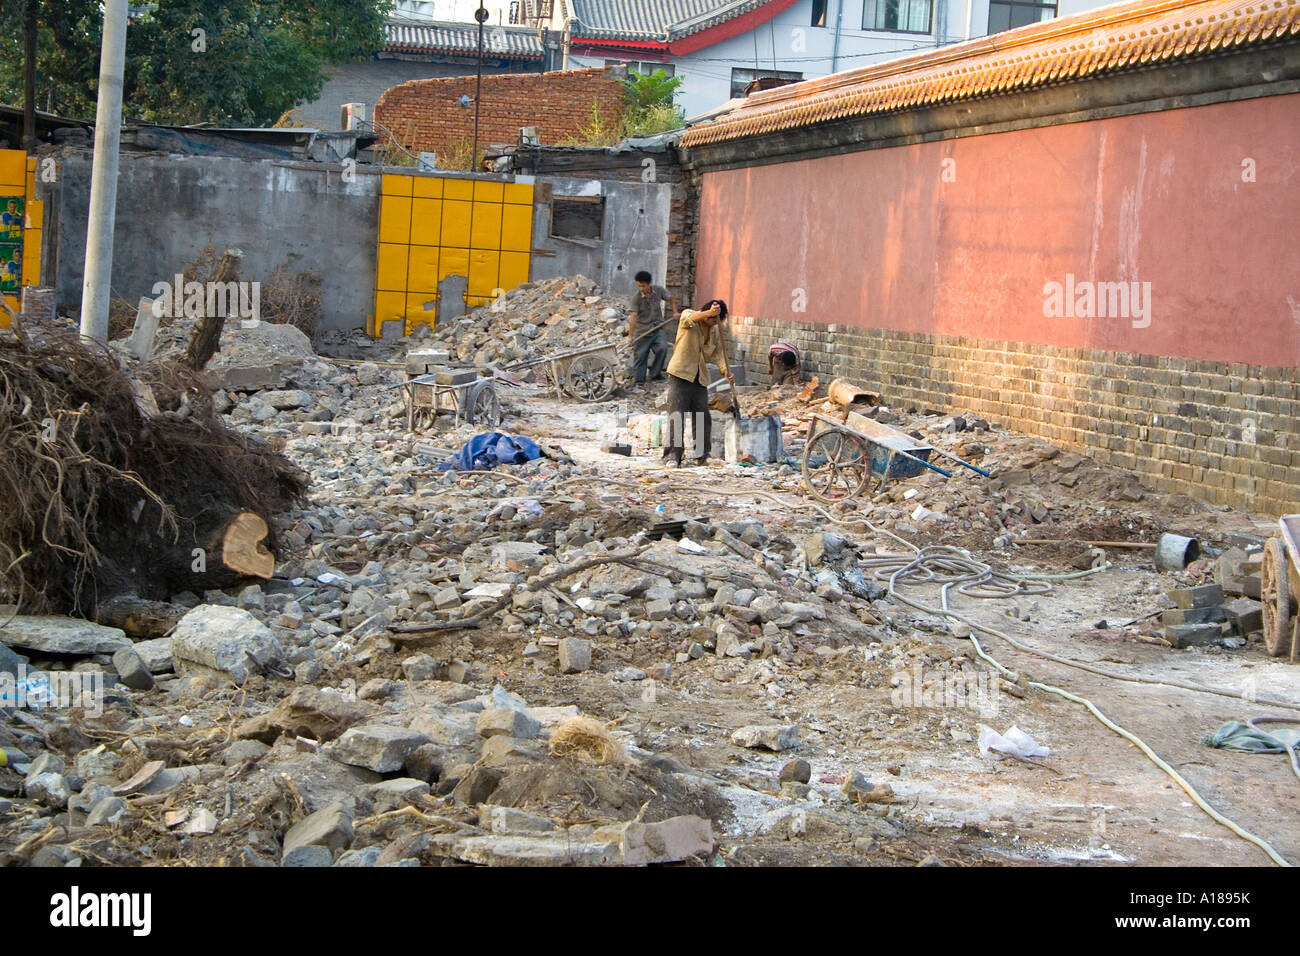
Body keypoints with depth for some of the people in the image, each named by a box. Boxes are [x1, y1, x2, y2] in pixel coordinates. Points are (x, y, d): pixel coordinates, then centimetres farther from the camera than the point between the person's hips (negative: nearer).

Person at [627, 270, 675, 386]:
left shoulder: (659, 290, -8)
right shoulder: (636, 297, -16)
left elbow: (670, 299, 13)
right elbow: (633, 317, -20)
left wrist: (675, 312, -2)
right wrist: (630, 336, -24)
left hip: (658, 328, 2)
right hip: (643, 331, -2)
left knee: (662, 348, -19)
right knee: (640, 355, 0)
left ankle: (654, 373, 1)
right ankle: (639, 381, 14)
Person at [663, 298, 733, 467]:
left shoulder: (715, 330, 10)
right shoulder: (687, 315, -5)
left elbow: (718, 354, 5)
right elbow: (689, 319, -29)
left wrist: (727, 372, -14)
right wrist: (708, 313, -47)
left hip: (700, 378, 6)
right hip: (680, 375, -5)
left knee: (703, 418, 3)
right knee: (677, 416, -14)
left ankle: (701, 456, 16)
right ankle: (672, 456, -14)